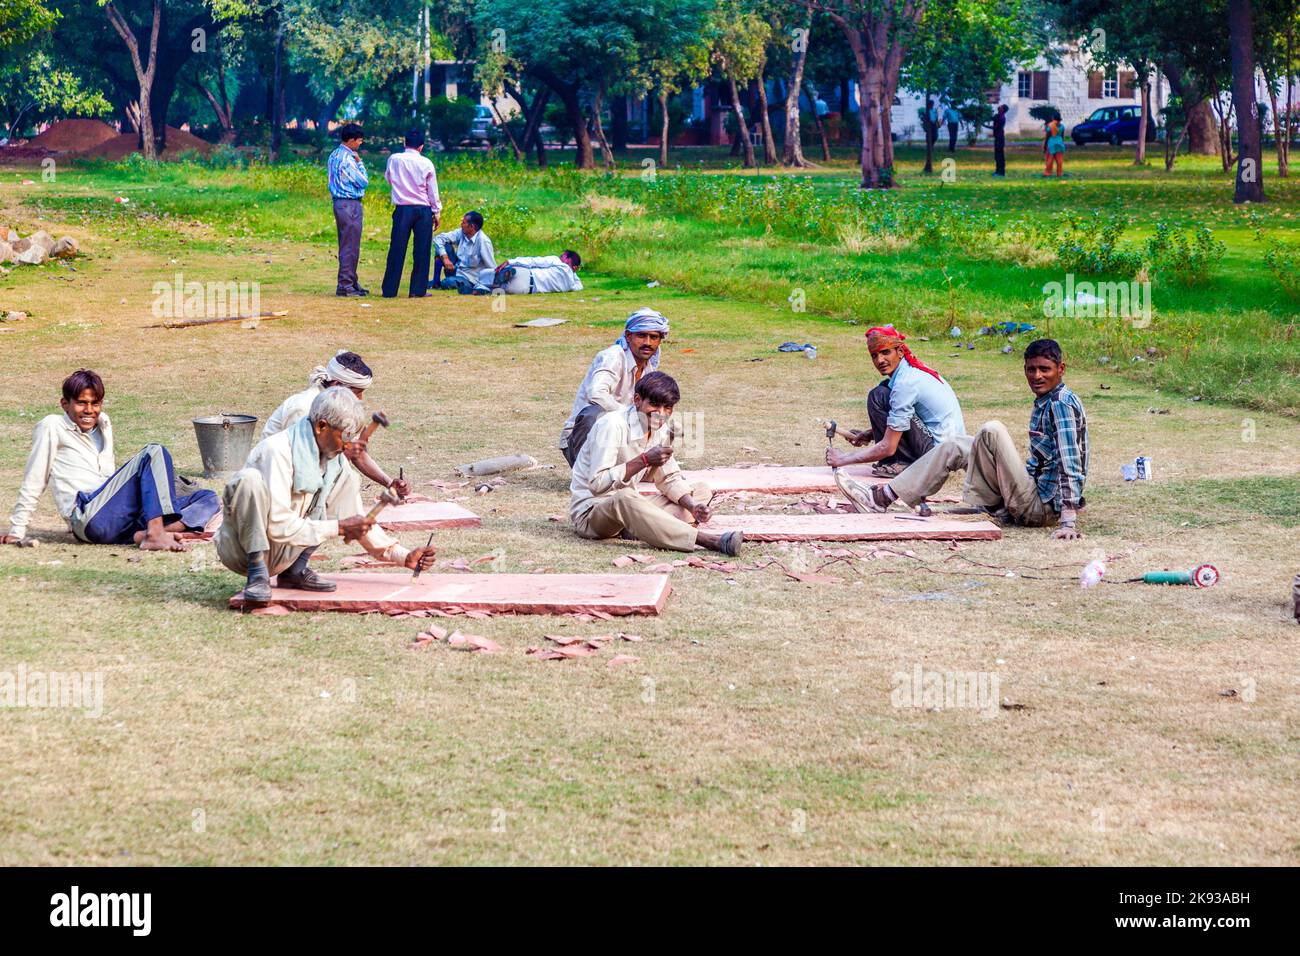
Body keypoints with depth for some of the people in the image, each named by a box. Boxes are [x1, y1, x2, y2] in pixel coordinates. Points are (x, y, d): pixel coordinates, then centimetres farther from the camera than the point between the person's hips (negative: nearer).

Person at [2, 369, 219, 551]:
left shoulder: (103, 424, 24)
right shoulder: (52, 427, 5)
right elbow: (33, 483, 4)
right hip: (89, 516, -7)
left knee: (209, 500, -7)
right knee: (155, 453, -21)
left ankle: (143, 534, -34)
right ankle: (155, 534, -41)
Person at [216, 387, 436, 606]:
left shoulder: (336, 461, 1)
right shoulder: (277, 451, -23)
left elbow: (360, 522, 7)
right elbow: (278, 526, -27)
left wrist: (404, 557, -2)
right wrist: (339, 528, -23)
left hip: (283, 553, 7)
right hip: (240, 547, -7)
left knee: (347, 480, 0)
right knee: (250, 479, -33)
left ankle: (295, 570, -4)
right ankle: (257, 574, -25)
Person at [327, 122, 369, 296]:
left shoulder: (334, 156, 12)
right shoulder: (347, 159, -18)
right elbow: (363, 181, -12)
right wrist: (360, 162, -4)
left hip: (340, 202, 10)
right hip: (350, 204, -10)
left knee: (346, 245, 16)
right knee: (350, 247, -6)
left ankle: (351, 282, 23)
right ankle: (345, 285, -5)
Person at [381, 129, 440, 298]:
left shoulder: (394, 159, -1)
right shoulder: (426, 164, -5)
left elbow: (388, 178, 18)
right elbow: (433, 191, 1)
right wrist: (437, 212, 10)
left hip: (402, 209, 1)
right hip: (423, 209, -1)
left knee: (397, 249, 4)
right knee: (421, 250, 4)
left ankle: (389, 290, 4)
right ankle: (418, 289, 4)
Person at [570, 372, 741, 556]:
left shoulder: (661, 429, 4)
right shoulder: (613, 425, -21)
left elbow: (669, 479, 11)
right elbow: (597, 484, -28)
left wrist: (692, 506, -9)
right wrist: (644, 460, -32)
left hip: (627, 511, 9)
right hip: (590, 512, -9)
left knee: (702, 490, 3)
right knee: (625, 498, -42)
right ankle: (710, 541, -46)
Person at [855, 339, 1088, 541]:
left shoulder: (1062, 404, -17)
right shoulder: (1043, 402, 13)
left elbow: (1070, 464, -25)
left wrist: (1069, 522, -32)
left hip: (1042, 507, -10)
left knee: (992, 432, -23)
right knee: (954, 448, 16)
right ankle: (884, 497, 12)